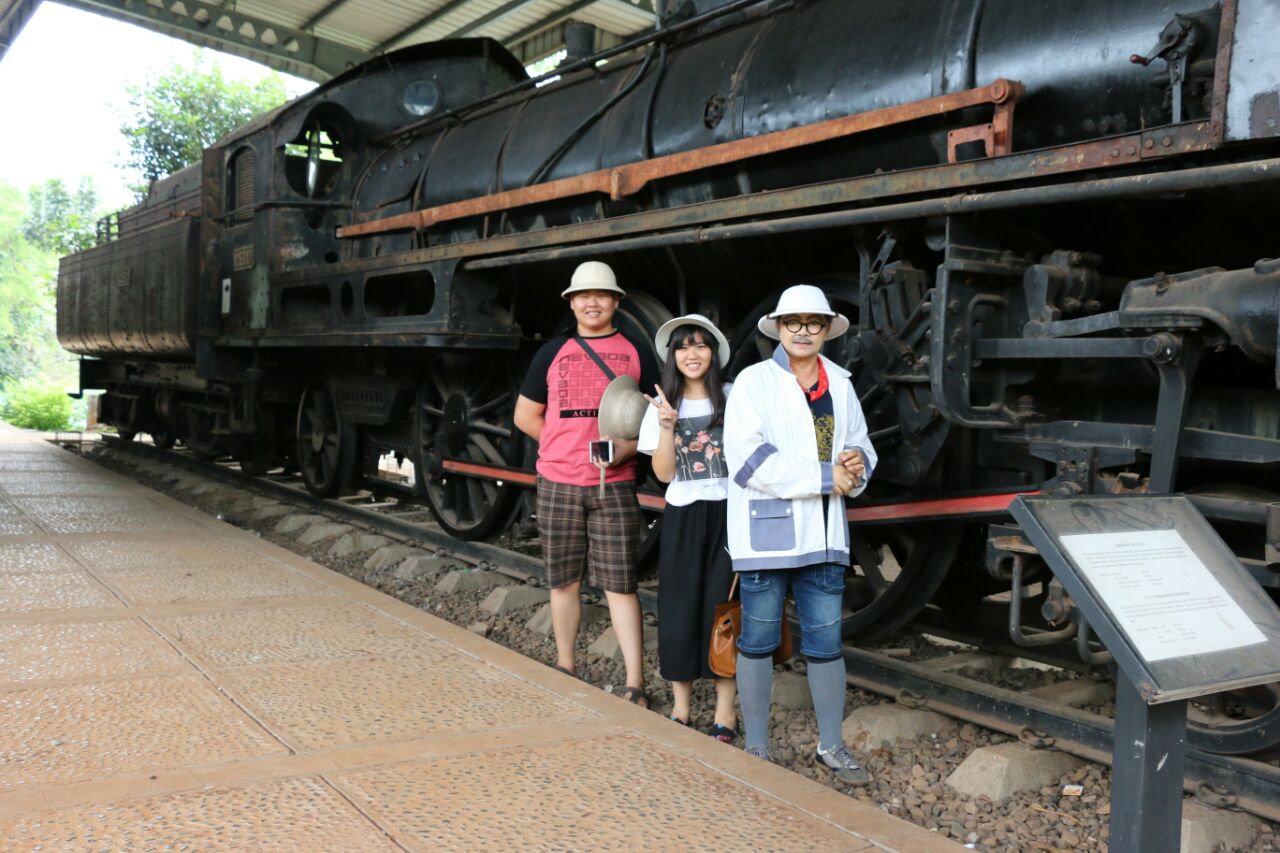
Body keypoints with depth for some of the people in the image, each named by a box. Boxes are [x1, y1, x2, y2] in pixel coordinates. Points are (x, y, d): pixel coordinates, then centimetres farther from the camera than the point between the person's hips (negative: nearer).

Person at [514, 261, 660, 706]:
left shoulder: (635, 353, 7)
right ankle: (564, 671, 26)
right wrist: (568, 446, 4)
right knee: (564, 581, 11)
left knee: (620, 584, -3)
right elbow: (525, 415, 14)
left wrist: (625, 448, -13)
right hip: (558, 484, 2)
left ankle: (635, 687, 1)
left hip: (614, 485, -2)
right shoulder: (552, 352, 10)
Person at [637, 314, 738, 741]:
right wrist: (667, 425, -13)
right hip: (682, 517, 2)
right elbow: (664, 473, -1)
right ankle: (681, 706, 19)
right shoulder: (662, 405, 5)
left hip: (727, 513, -2)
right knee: (679, 608, 5)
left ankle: (725, 710, 10)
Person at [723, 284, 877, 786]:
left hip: (822, 533, 5)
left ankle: (831, 748, 24)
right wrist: (825, 476, -18)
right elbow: (749, 460, -16)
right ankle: (756, 748, 19)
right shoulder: (754, 382, -6)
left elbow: (859, 446, 19)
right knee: (758, 640, 6)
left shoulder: (840, 385, 11)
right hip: (766, 531, -4)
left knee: (826, 641, 9)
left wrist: (858, 464, -7)